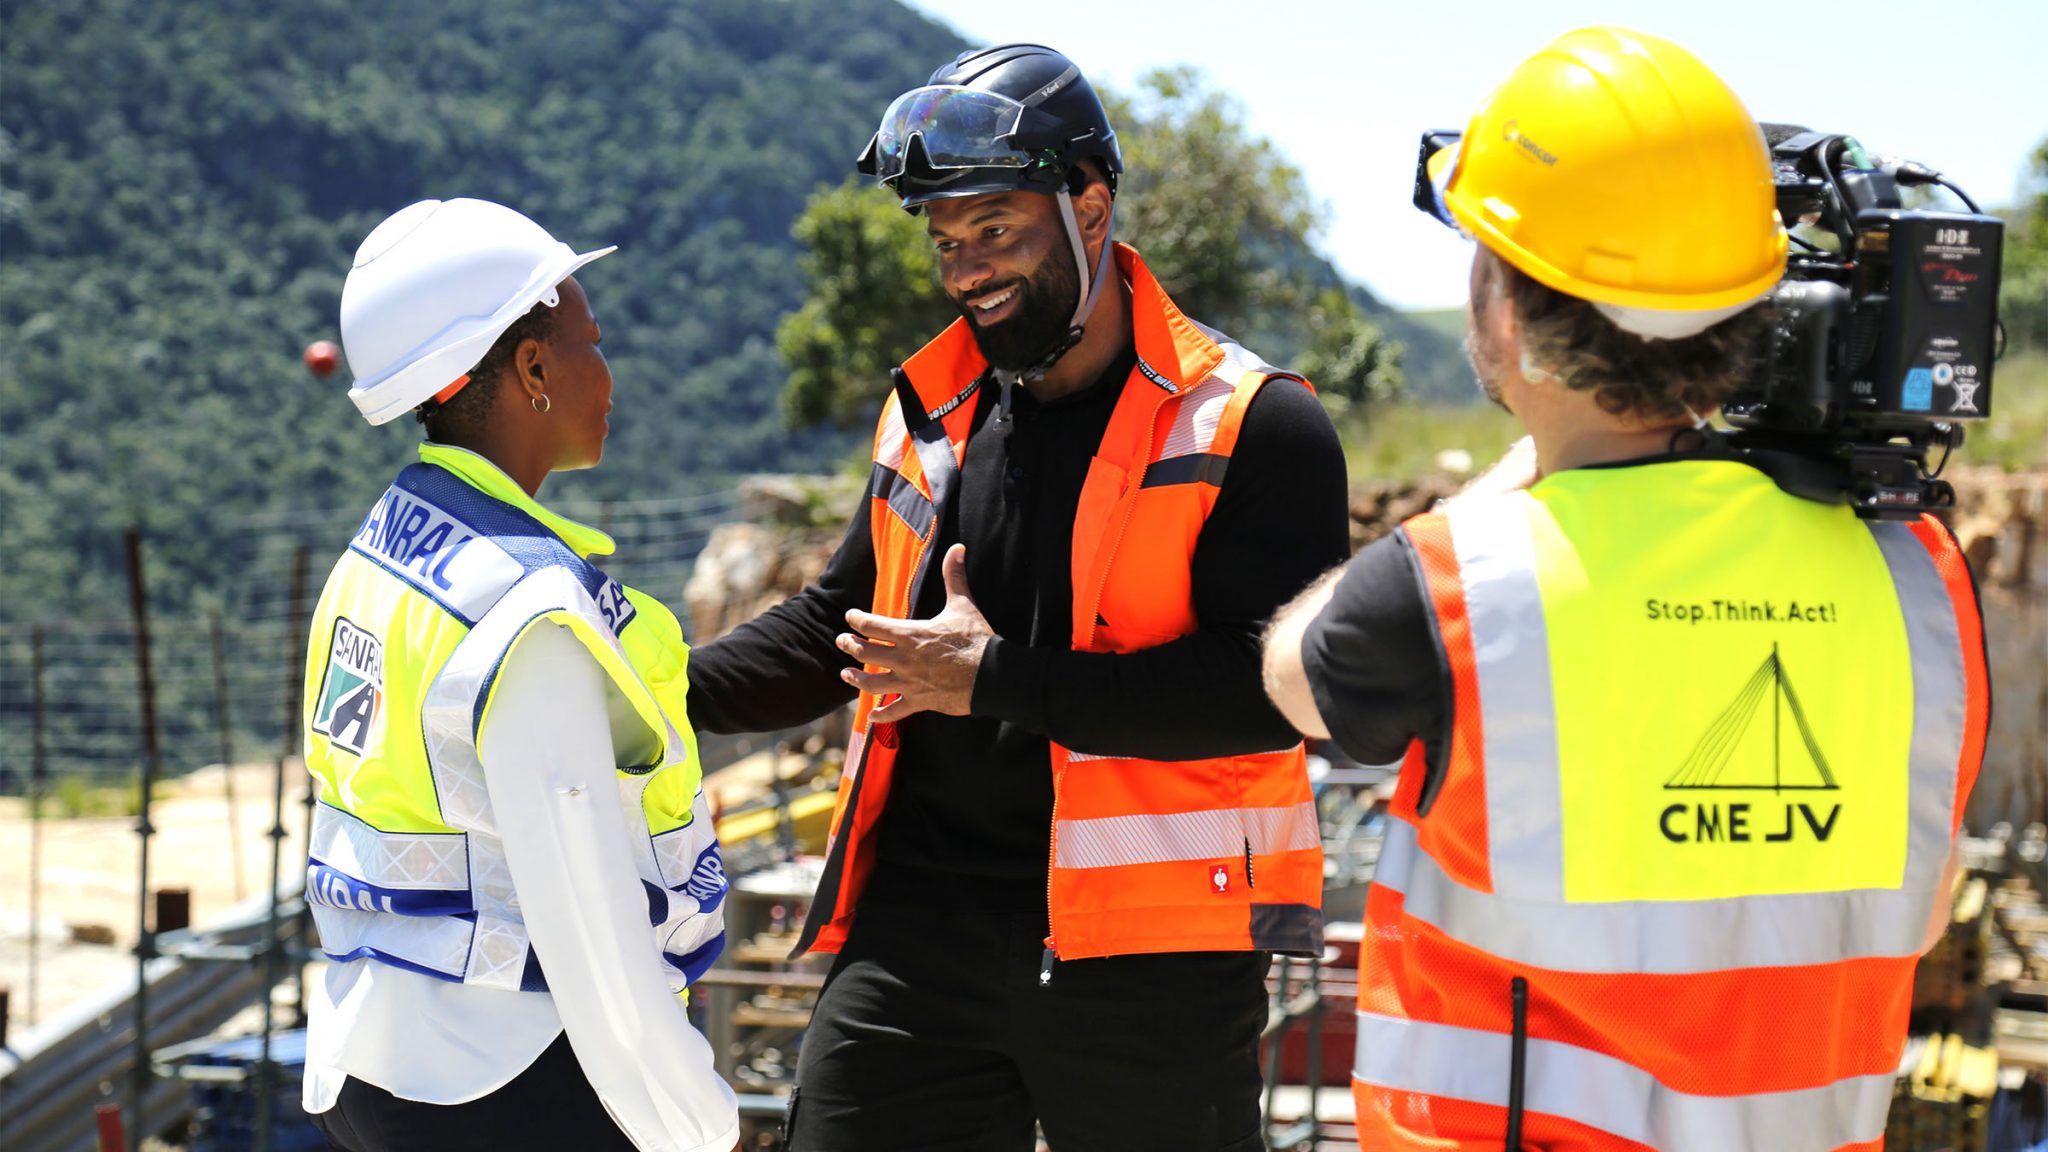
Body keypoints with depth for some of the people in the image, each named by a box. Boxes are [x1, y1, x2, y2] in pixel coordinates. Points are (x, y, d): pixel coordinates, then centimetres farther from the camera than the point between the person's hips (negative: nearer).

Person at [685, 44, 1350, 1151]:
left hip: (1147, 961, -5)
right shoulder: (929, 412, 13)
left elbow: (1274, 683, -18)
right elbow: (838, 618, 23)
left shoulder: (1250, 427, -8)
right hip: (918, 928, 5)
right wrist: (668, 690, 6)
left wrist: (998, 679, -17)